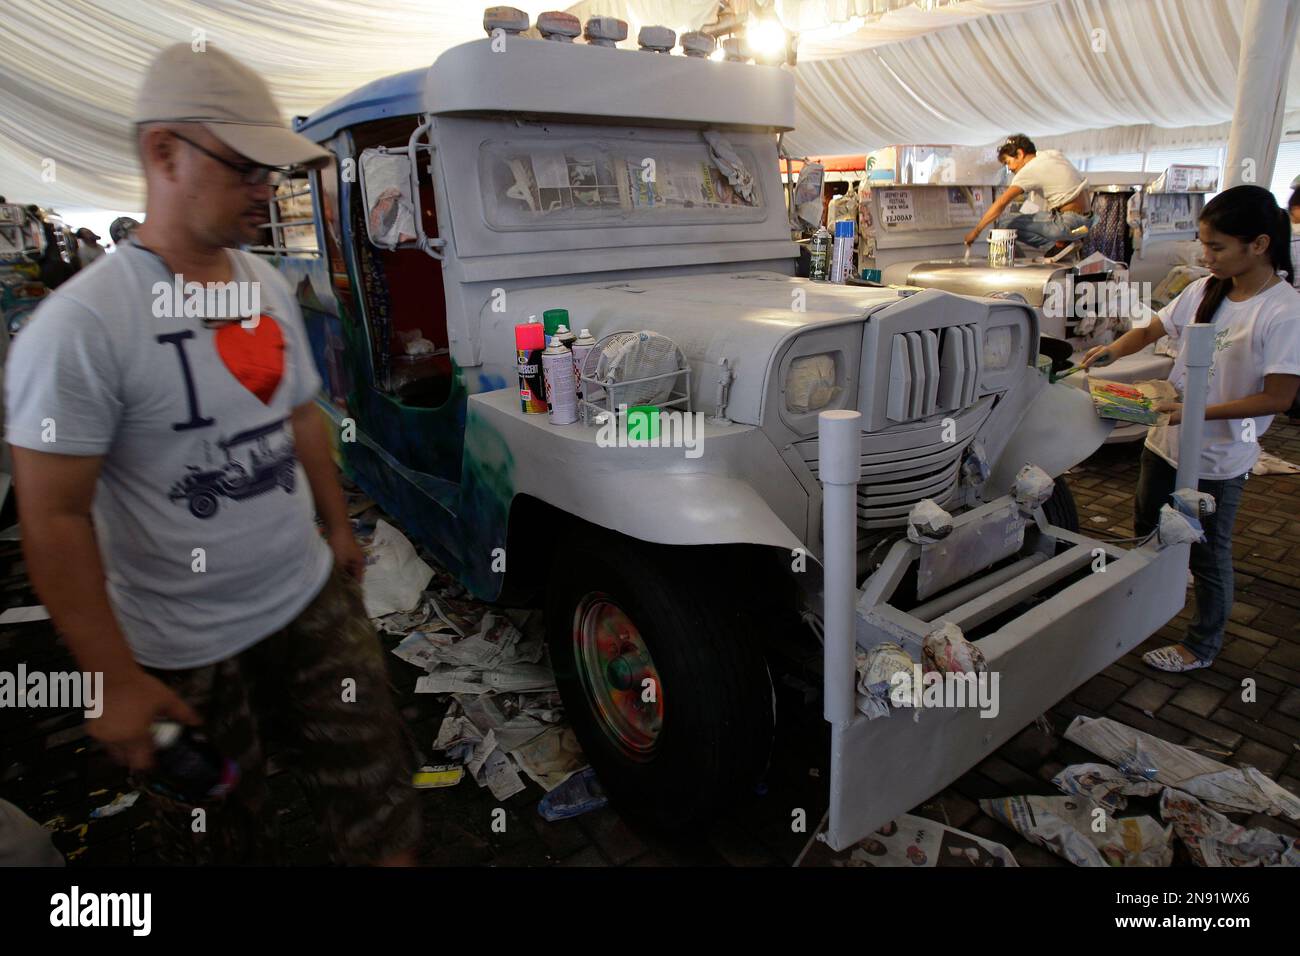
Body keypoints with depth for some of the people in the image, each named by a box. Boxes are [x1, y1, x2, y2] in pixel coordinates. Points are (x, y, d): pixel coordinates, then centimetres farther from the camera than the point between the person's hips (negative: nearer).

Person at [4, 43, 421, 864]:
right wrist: (117, 681, -15)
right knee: (231, 841, 18)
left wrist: (339, 526, 18)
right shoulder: (83, 323, -20)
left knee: (379, 793, 16)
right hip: (189, 652, -5)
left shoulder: (270, 286, 1)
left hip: (315, 599, 6)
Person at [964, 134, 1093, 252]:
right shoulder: (1054, 153, 12)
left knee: (1004, 223, -11)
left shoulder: (1029, 171, -11)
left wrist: (976, 231, -19)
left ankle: (1056, 245, -11)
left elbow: (1001, 203, -21)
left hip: (1068, 223, -9)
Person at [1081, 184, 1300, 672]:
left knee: (1208, 554, 10)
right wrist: (1111, 350, -9)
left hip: (1218, 459, -6)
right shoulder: (1205, 290, -1)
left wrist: (1196, 411, -27)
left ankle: (1202, 645, 29)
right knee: (1147, 531, 22)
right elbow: (1151, 330, 11)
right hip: (1166, 442, 7)